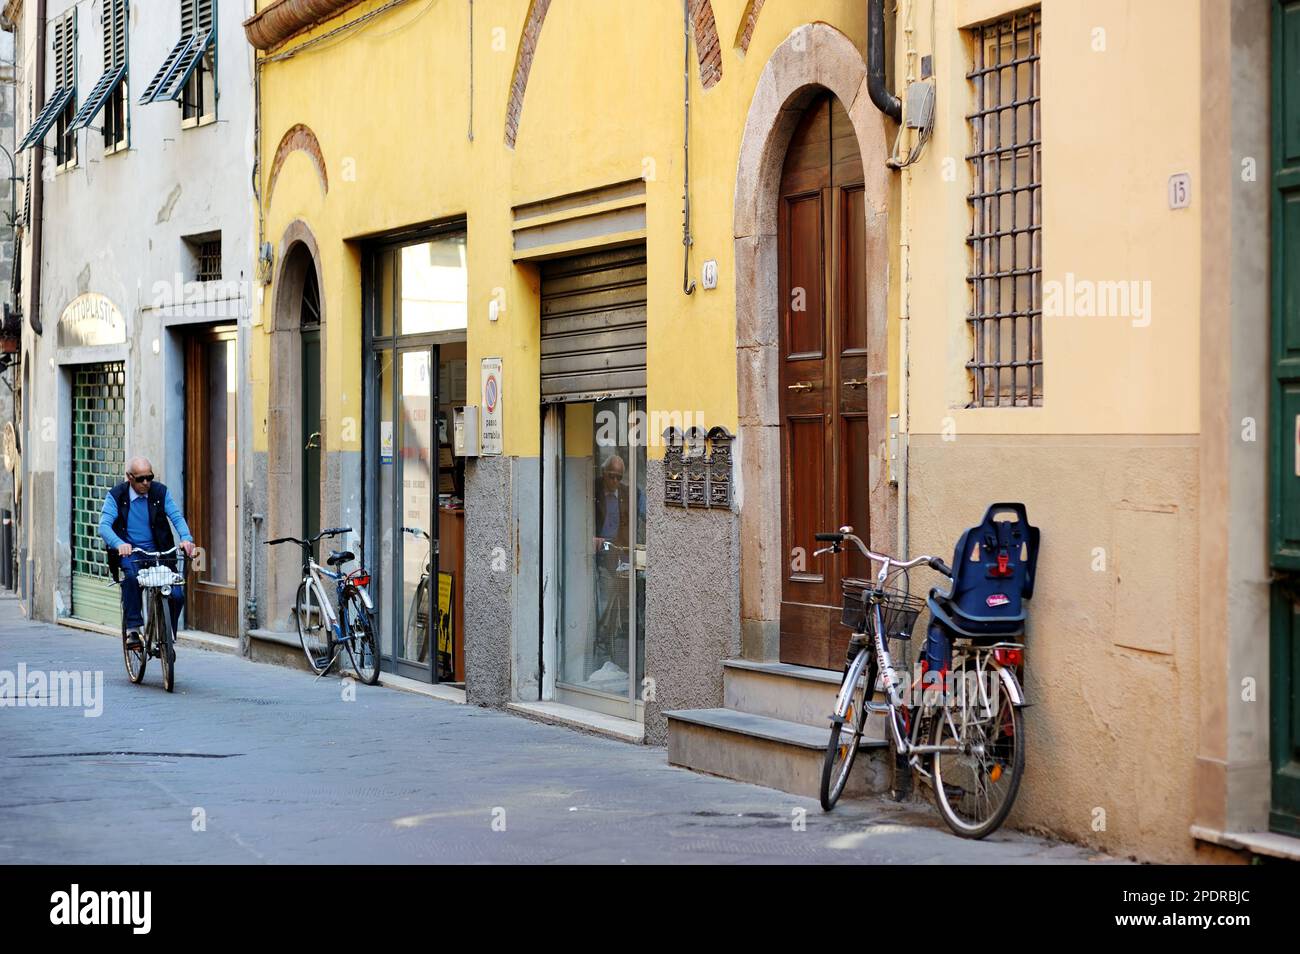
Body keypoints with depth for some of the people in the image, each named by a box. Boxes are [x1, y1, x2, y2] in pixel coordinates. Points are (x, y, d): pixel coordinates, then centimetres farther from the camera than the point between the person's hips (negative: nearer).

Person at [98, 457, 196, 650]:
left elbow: (177, 517, -7)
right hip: (129, 552, -2)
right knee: (131, 576, -36)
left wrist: (186, 538, -29)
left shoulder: (160, 492, 1)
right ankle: (133, 629, -28)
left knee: (177, 596, -14)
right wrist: (119, 544, -38)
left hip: (158, 552, 2)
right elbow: (104, 525, -17)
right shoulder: (115, 496, -5)